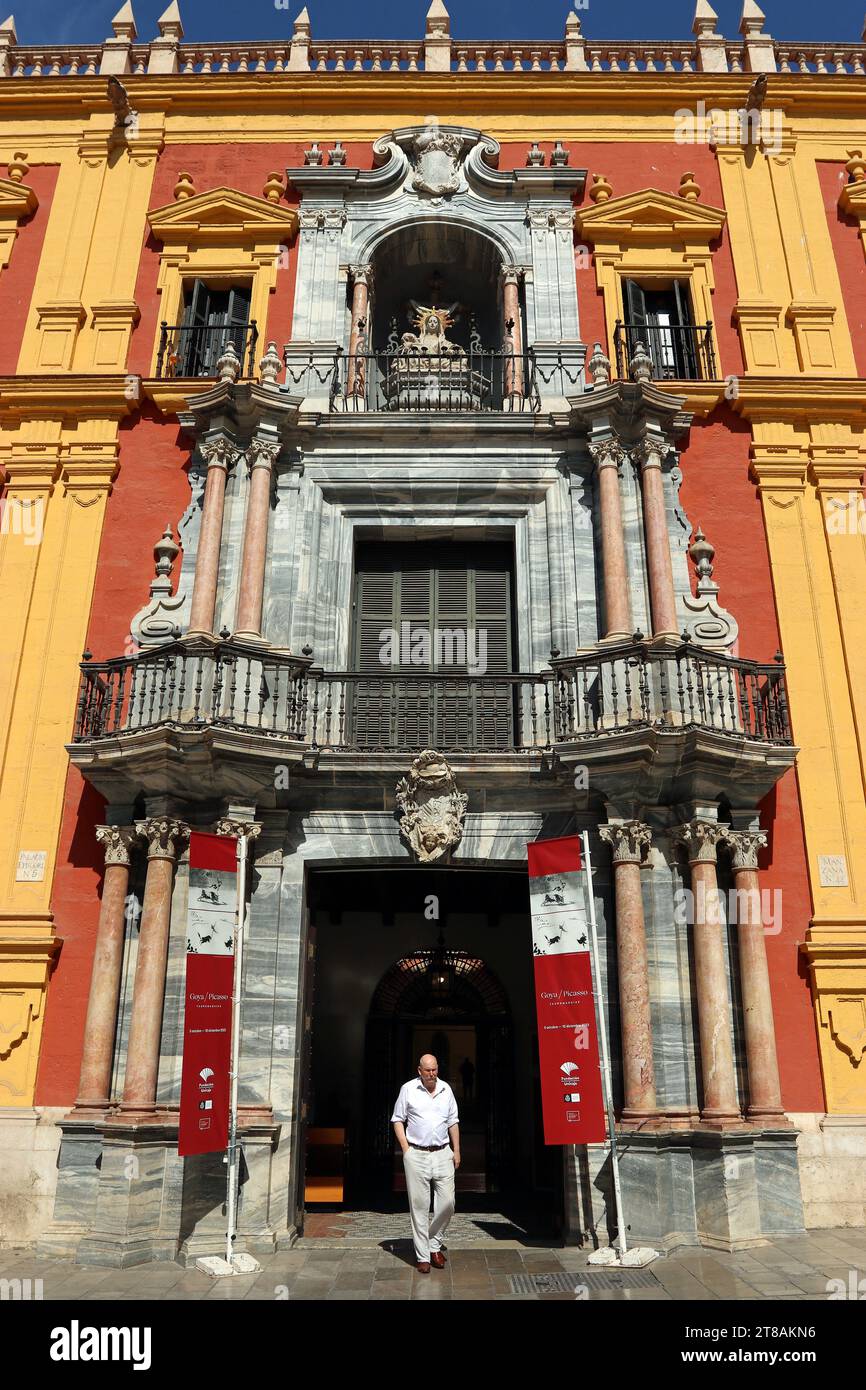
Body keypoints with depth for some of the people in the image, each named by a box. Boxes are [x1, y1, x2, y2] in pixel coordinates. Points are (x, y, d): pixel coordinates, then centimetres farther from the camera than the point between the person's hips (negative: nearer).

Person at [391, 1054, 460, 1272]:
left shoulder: (446, 1089, 8)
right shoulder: (408, 1089, -2)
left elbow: (453, 1122, 15)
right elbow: (397, 1120, 3)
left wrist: (457, 1151, 11)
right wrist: (406, 1148, -5)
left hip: (443, 1153, 3)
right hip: (416, 1155, -3)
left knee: (447, 1203, 0)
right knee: (419, 1206, 0)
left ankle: (434, 1245, 22)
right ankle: (422, 1256, 11)